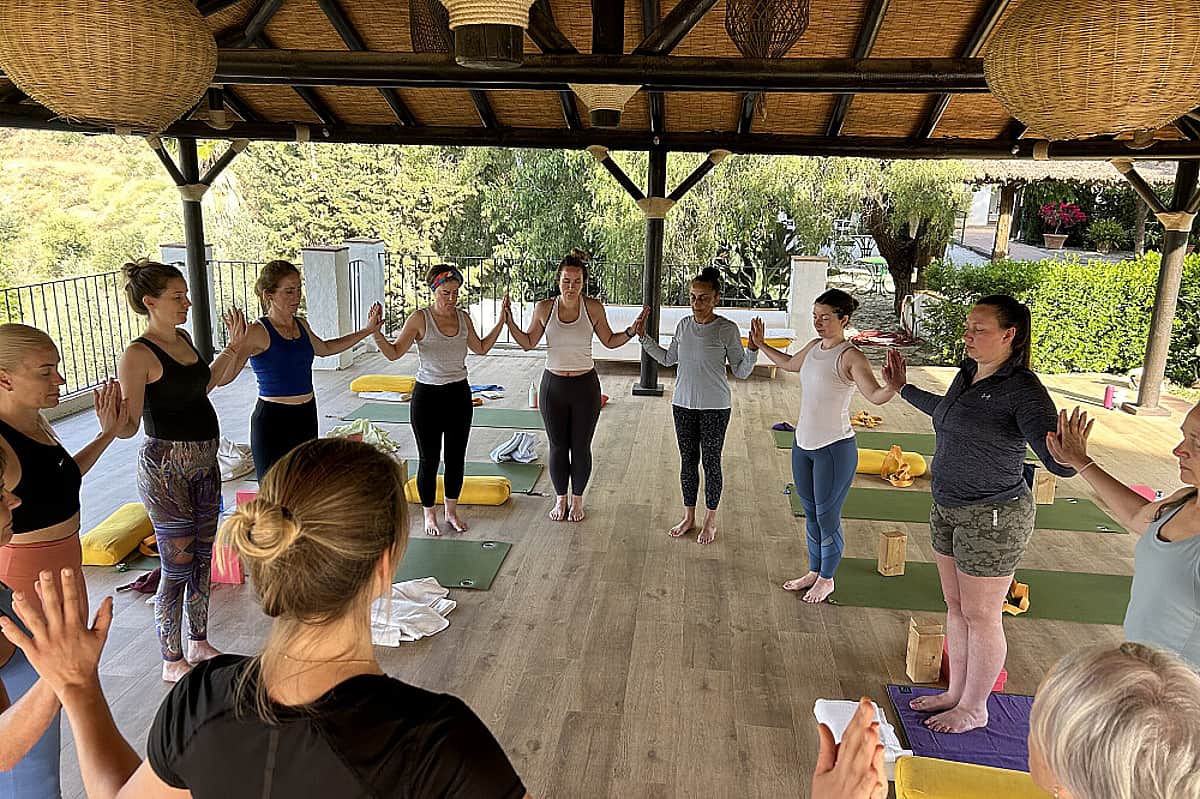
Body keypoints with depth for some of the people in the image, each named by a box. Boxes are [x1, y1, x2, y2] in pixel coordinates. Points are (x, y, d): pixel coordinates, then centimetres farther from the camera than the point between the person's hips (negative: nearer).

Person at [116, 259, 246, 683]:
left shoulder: (183, 338, 7)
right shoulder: (139, 354, -18)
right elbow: (129, 426, -19)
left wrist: (232, 347, 15)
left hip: (203, 463, 8)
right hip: (166, 468, -8)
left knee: (203, 558, 18)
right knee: (178, 566, 2)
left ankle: (199, 643, 35)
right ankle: (172, 661, 20)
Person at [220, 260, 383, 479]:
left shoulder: (301, 325, 8)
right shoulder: (258, 332, -13)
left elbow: (324, 348, 30)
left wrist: (367, 331, 30)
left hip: (307, 416, 7)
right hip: (272, 420, -7)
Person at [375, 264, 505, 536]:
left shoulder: (463, 317, 3)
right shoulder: (420, 319, -11)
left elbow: (481, 348, 16)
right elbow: (394, 352, -13)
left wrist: (501, 322, 9)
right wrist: (377, 333, -30)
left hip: (459, 394, 4)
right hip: (428, 394, -4)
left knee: (456, 458, 12)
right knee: (429, 460, 5)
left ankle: (451, 512, 30)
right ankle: (430, 515, 24)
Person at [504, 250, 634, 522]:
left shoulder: (593, 308, -6)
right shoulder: (544, 308, -4)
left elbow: (609, 341, 6)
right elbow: (528, 343, 7)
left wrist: (631, 332, -10)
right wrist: (509, 322, -6)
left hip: (585, 386, -1)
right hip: (553, 385, 1)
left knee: (581, 447, 9)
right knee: (558, 446, 10)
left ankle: (577, 499, 30)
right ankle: (560, 499, 30)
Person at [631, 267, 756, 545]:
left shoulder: (727, 329, -13)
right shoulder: (684, 325, 1)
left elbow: (741, 371, -8)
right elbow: (667, 358, 16)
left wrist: (754, 348, -25)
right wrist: (643, 336, 8)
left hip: (715, 407, -4)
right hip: (683, 404, 4)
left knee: (711, 462, 8)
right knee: (688, 460, 13)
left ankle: (710, 521, 25)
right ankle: (689, 517, 29)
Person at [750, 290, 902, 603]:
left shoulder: (851, 357, -19)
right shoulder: (813, 347, 5)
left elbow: (875, 395, -32)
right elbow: (789, 363, 27)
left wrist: (892, 387, -52)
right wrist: (762, 345, 30)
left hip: (834, 448, -8)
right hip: (803, 444, 8)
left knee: (827, 517, 6)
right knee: (810, 514, 19)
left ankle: (827, 579, 25)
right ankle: (814, 571, 36)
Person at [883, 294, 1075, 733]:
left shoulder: (1023, 390, -21)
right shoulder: (967, 375, 4)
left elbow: (1058, 462, -29)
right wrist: (904, 389, 34)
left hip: (992, 517, -8)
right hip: (948, 508, 8)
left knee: (981, 617, 7)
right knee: (956, 607, 19)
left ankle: (973, 709, 25)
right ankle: (956, 692, 36)